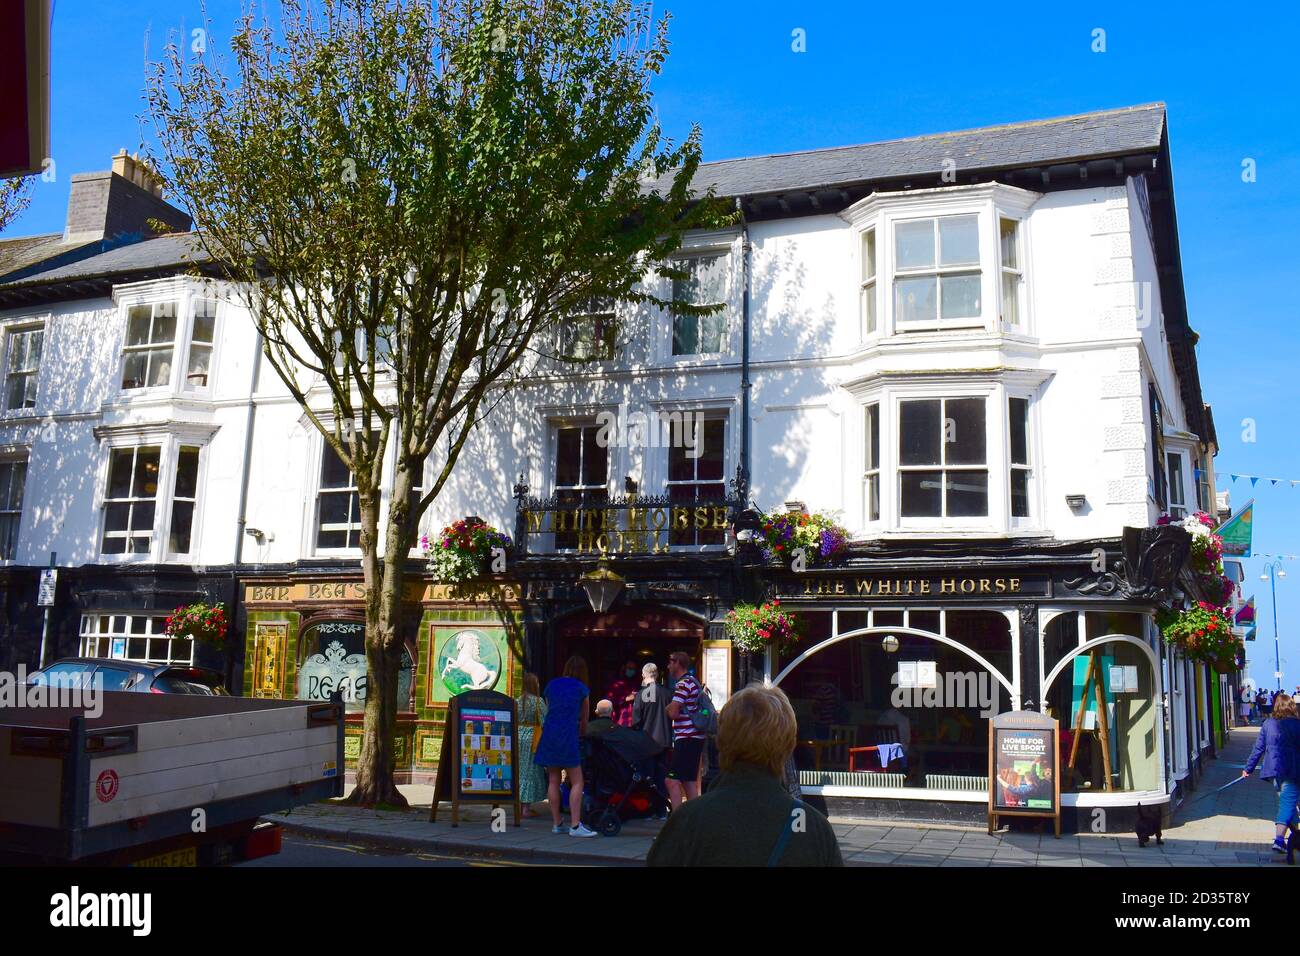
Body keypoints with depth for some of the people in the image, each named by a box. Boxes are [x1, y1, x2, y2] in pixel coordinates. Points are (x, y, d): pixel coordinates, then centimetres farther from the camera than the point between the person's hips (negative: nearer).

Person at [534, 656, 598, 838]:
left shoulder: (552, 685, 16)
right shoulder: (582, 689, 8)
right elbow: (584, 719, 20)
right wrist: (582, 733, 38)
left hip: (548, 733, 4)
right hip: (568, 735, -4)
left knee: (553, 780, 11)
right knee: (577, 782, -2)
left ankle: (556, 823, 14)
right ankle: (575, 825, -10)